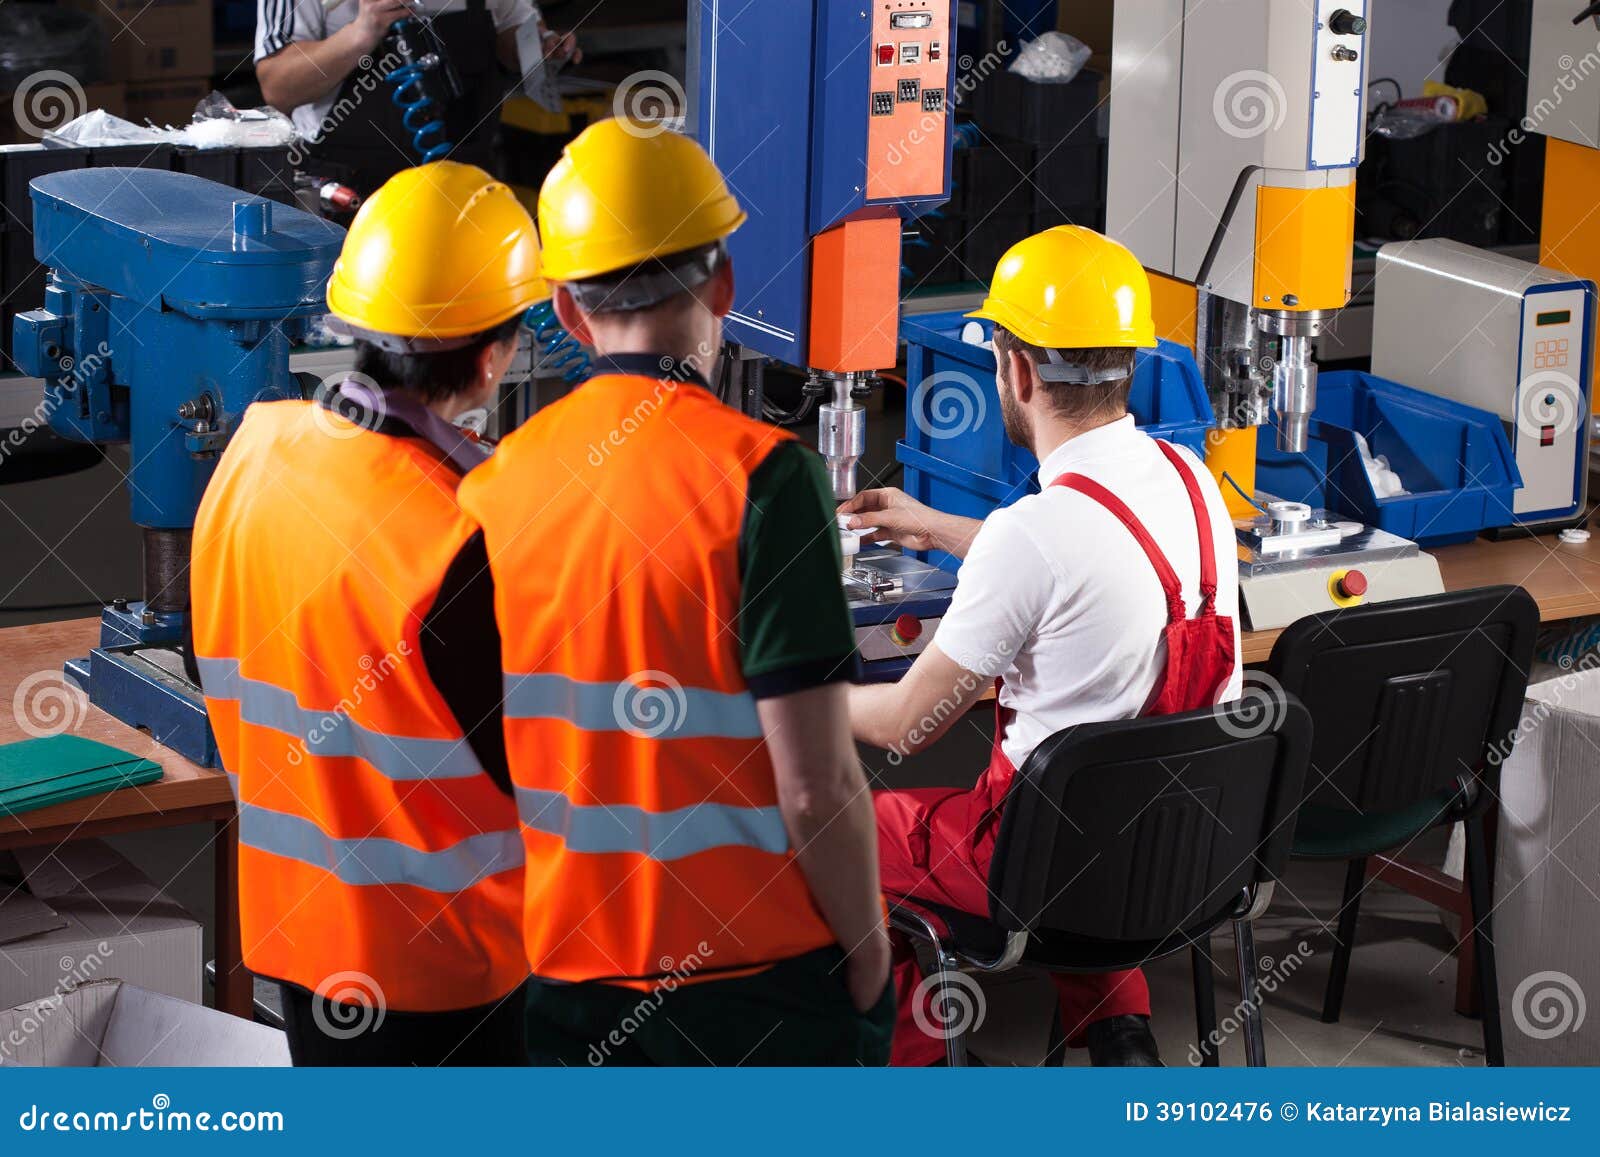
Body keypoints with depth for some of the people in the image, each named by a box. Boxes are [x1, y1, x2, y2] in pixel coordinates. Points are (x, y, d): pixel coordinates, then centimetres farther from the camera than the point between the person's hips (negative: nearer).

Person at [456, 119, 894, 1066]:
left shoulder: (496, 482, 0)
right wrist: (869, 956, -5)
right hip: (754, 969, -5)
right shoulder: (760, 473, -17)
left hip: (561, 965, 5)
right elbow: (816, 785, -19)